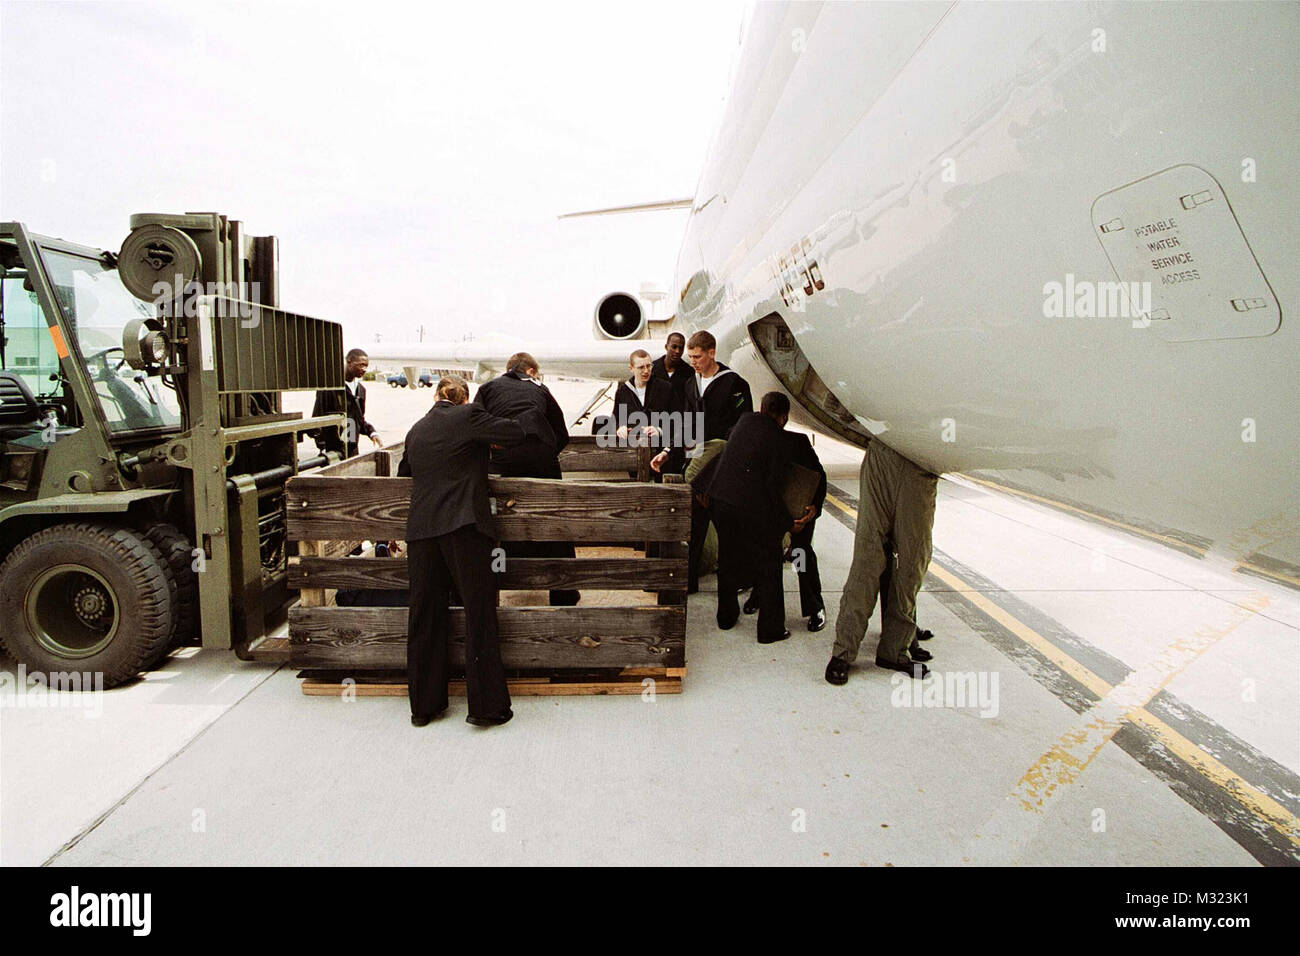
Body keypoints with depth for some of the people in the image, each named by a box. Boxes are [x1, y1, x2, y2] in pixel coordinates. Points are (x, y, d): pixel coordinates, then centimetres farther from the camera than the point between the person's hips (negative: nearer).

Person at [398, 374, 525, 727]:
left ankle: (423, 704, 20)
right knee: (479, 612, 1)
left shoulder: (416, 429, 15)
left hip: (420, 528, 5)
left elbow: (404, 472, 26)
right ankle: (486, 704, 5)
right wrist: (486, 440, 16)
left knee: (424, 615, 11)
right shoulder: (468, 416, -1)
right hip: (463, 525, -5)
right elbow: (516, 434, -3)